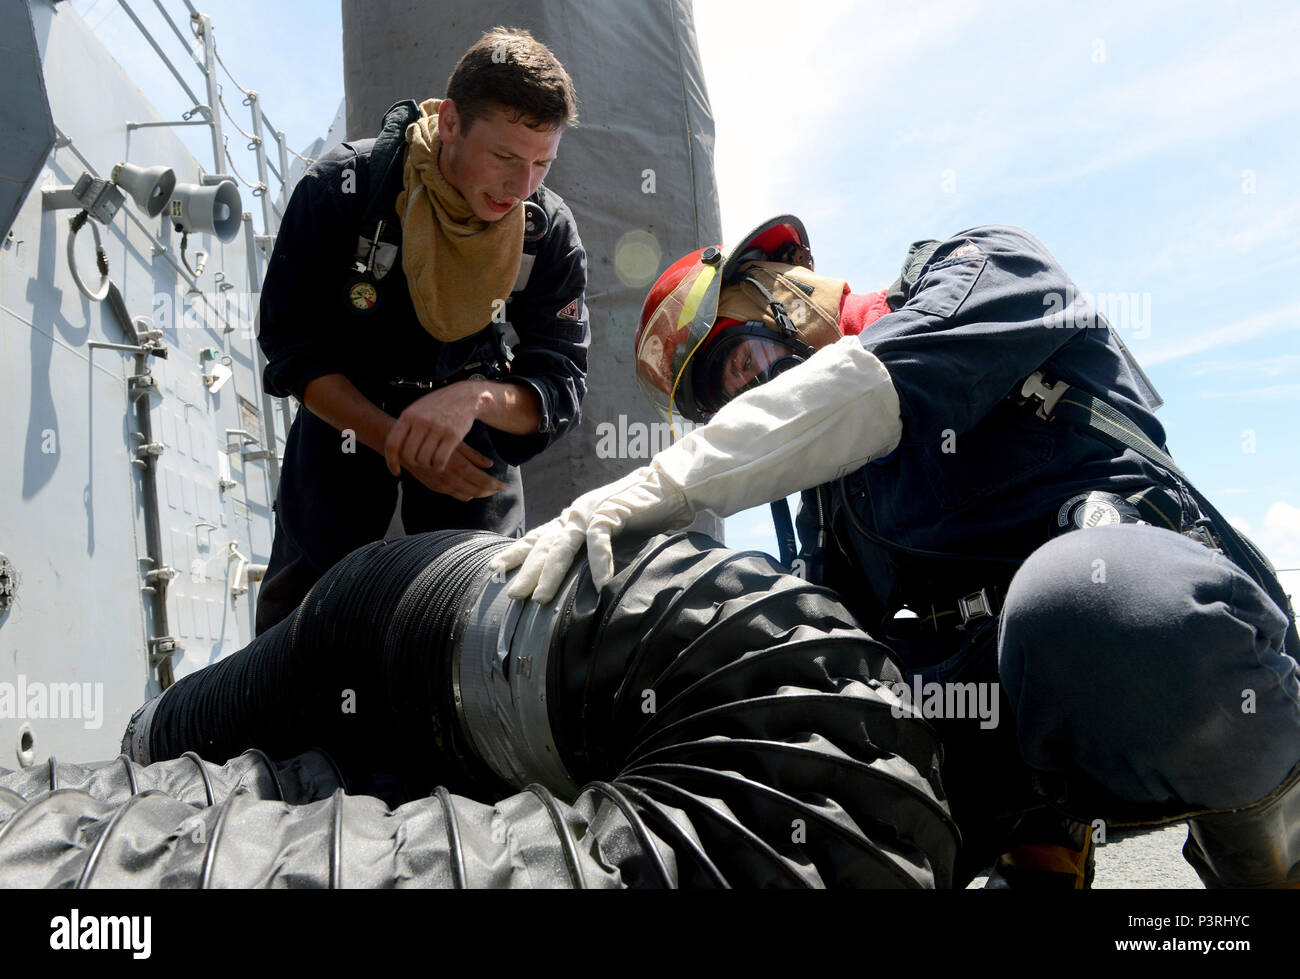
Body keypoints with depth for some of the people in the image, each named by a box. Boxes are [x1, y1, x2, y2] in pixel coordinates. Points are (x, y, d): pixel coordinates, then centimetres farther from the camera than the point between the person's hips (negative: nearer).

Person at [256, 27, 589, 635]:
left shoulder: (551, 232, -18)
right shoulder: (340, 190, -23)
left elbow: (562, 388, -17)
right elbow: (291, 350, -17)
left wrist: (477, 398, -40)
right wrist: (399, 444, -29)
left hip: (472, 425, 1)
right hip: (344, 412, 0)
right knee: (299, 608, 2)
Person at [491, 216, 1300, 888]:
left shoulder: (981, 270, 8)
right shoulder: (828, 491, 26)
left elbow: (872, 386, -15)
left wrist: (657, 488, -24)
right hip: (984, 684, 6)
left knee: (1084, 597, -40)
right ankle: (1034, 837, 5)